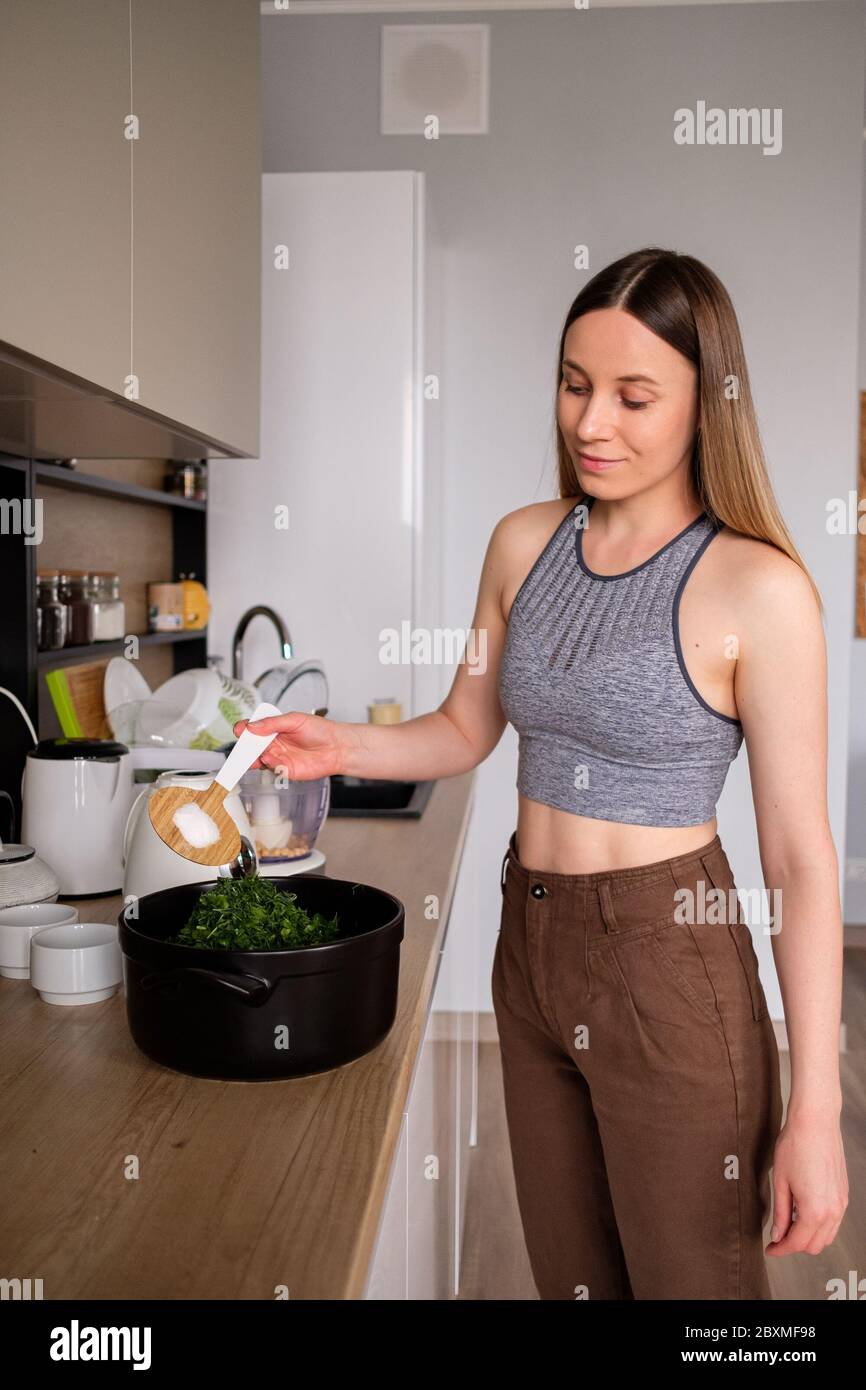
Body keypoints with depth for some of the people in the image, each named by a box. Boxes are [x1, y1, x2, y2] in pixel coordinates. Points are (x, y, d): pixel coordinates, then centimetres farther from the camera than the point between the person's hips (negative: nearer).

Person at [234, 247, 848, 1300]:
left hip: (671, 973, -5)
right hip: (529, 950, 5)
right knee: (568, 1274, 22)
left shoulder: (757, 590, -16)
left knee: (691, 1279, 14)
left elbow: (801, 861, -15)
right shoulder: (523, 544, 1)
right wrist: (341, 747, -7)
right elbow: (466, 731, 12)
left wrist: (815, 1111, -14)